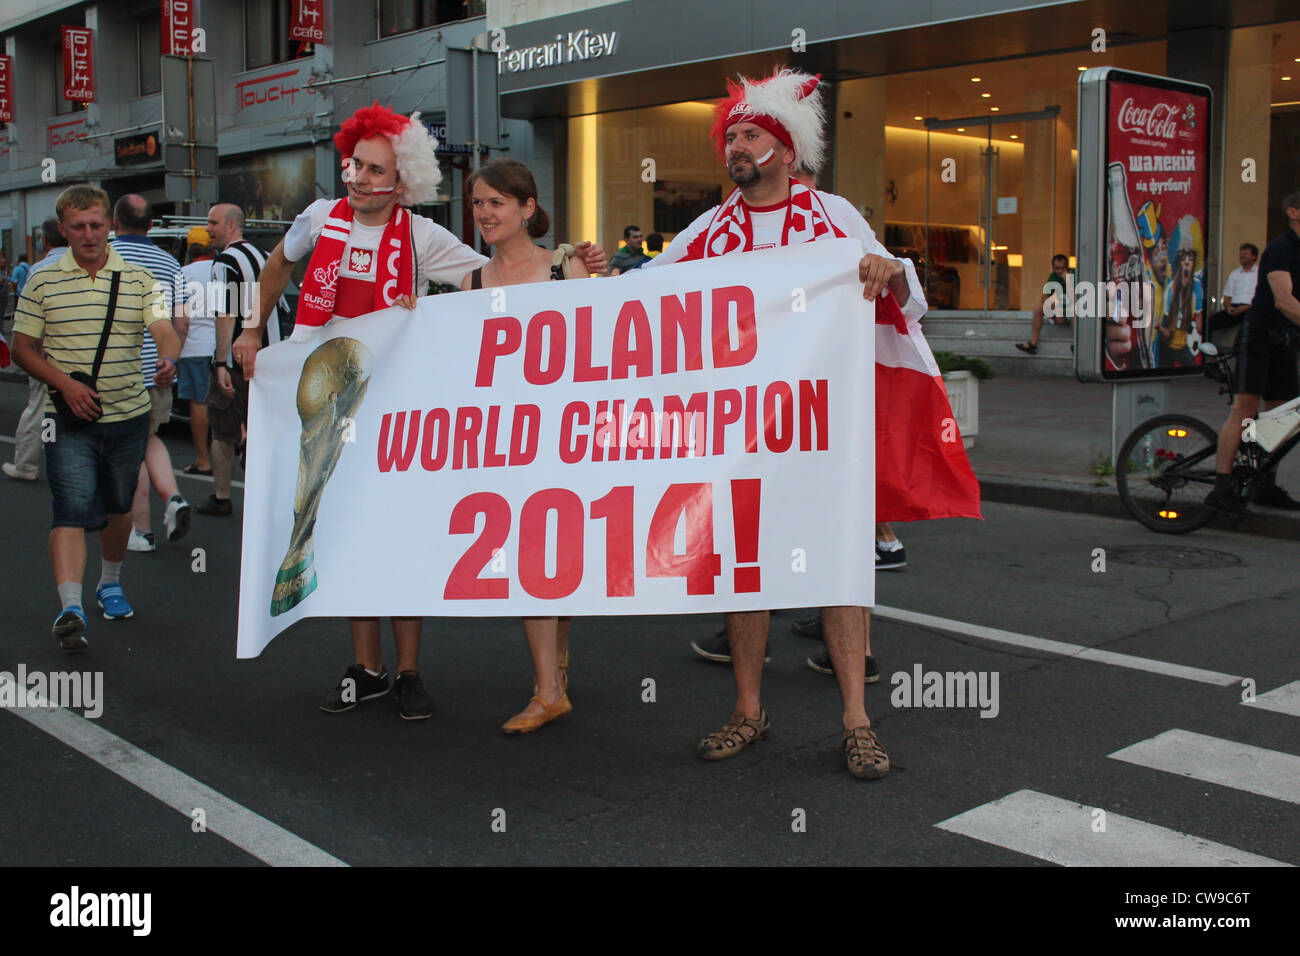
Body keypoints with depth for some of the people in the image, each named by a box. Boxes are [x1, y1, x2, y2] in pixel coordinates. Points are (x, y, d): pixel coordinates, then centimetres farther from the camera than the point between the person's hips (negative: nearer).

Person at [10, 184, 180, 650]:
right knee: (72, 509, -14)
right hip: (70, 420, -2)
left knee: (120, 506, 16)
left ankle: (110, 583, 38)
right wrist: (66, 383, -12)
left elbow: (165, 331, -9)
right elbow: (22, 349, 4)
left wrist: (168, 358, -33)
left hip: (129, 415, 2)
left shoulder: (139, 280, 3)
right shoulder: (42, 283, 2)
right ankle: (70, 608, -19)